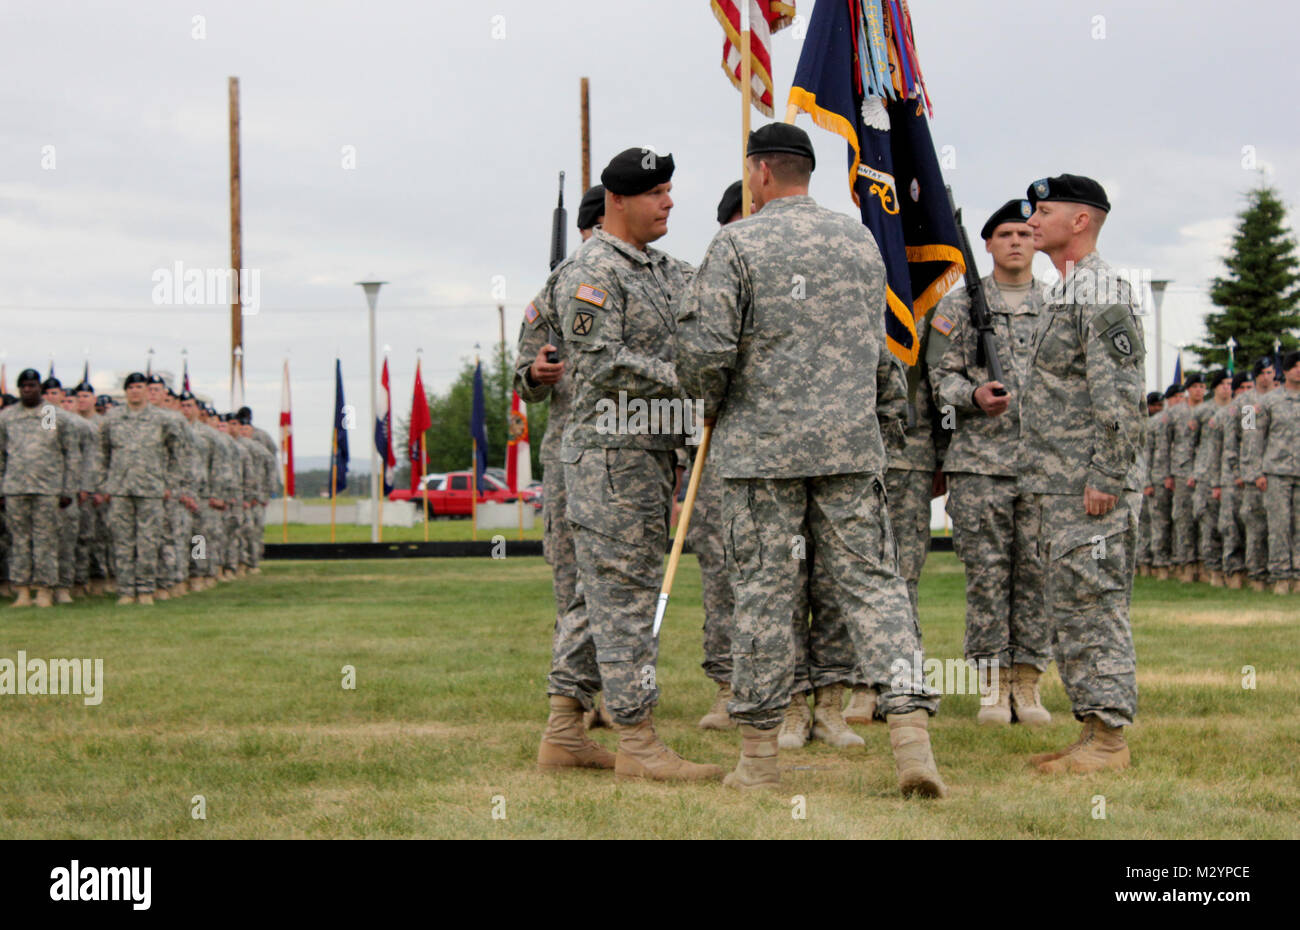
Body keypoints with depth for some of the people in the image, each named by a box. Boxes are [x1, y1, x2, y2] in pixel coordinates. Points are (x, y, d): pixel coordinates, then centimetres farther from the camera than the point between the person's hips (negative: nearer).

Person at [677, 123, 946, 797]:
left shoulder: (738, 243, -5)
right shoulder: (861, 241, 12)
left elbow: (704, 345, -12)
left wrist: (710, 400, 7)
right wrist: (889, 419, 30)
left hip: (761, 443, -3)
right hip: (851, 443, 4)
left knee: (762, 590, 2)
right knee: (870, 582, 4)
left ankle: (758, 756, 8)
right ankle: (910, 731, -10)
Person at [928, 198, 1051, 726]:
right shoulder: (958, 307, 7)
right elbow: (939, 376, 4)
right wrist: (974, 396, -15)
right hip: (979, 461, -1)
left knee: (1037, 572, 2)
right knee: (986, 573, -2)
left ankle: (1028, 684, 9)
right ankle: (992, 685, 6)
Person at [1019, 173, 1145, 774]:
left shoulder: (1102, 292, -13)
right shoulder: (1064, 294, 20)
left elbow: (1120, 396, -20)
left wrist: (1105, 478, -23)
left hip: (1090, 489, -11)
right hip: (1055, 489, 11)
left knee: (1094, 606, -9)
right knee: (1068, 611, 12)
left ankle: (1109, 738, -6)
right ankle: (1092, 729, 16)